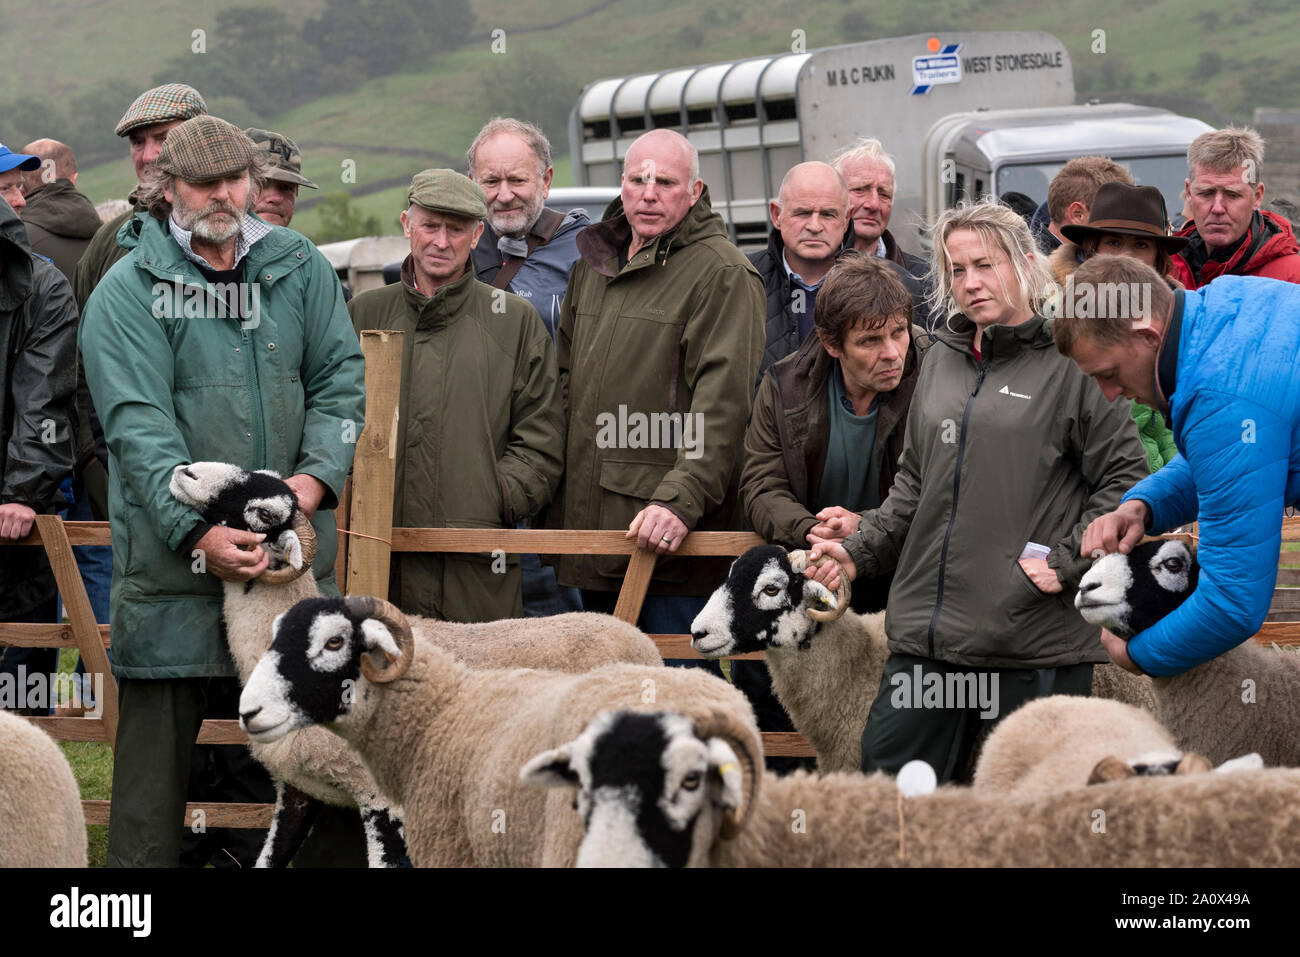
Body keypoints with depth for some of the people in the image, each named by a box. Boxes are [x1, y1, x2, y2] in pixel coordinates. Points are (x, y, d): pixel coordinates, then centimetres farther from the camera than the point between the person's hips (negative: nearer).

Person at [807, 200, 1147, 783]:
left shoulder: (1072, 365, -3)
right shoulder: (941, 361, 16)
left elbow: (1126, 480, -4)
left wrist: (1065, 562, -11)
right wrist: (859, 553, 11)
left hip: (1036, 644, -6)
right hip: (926, 636, 6)